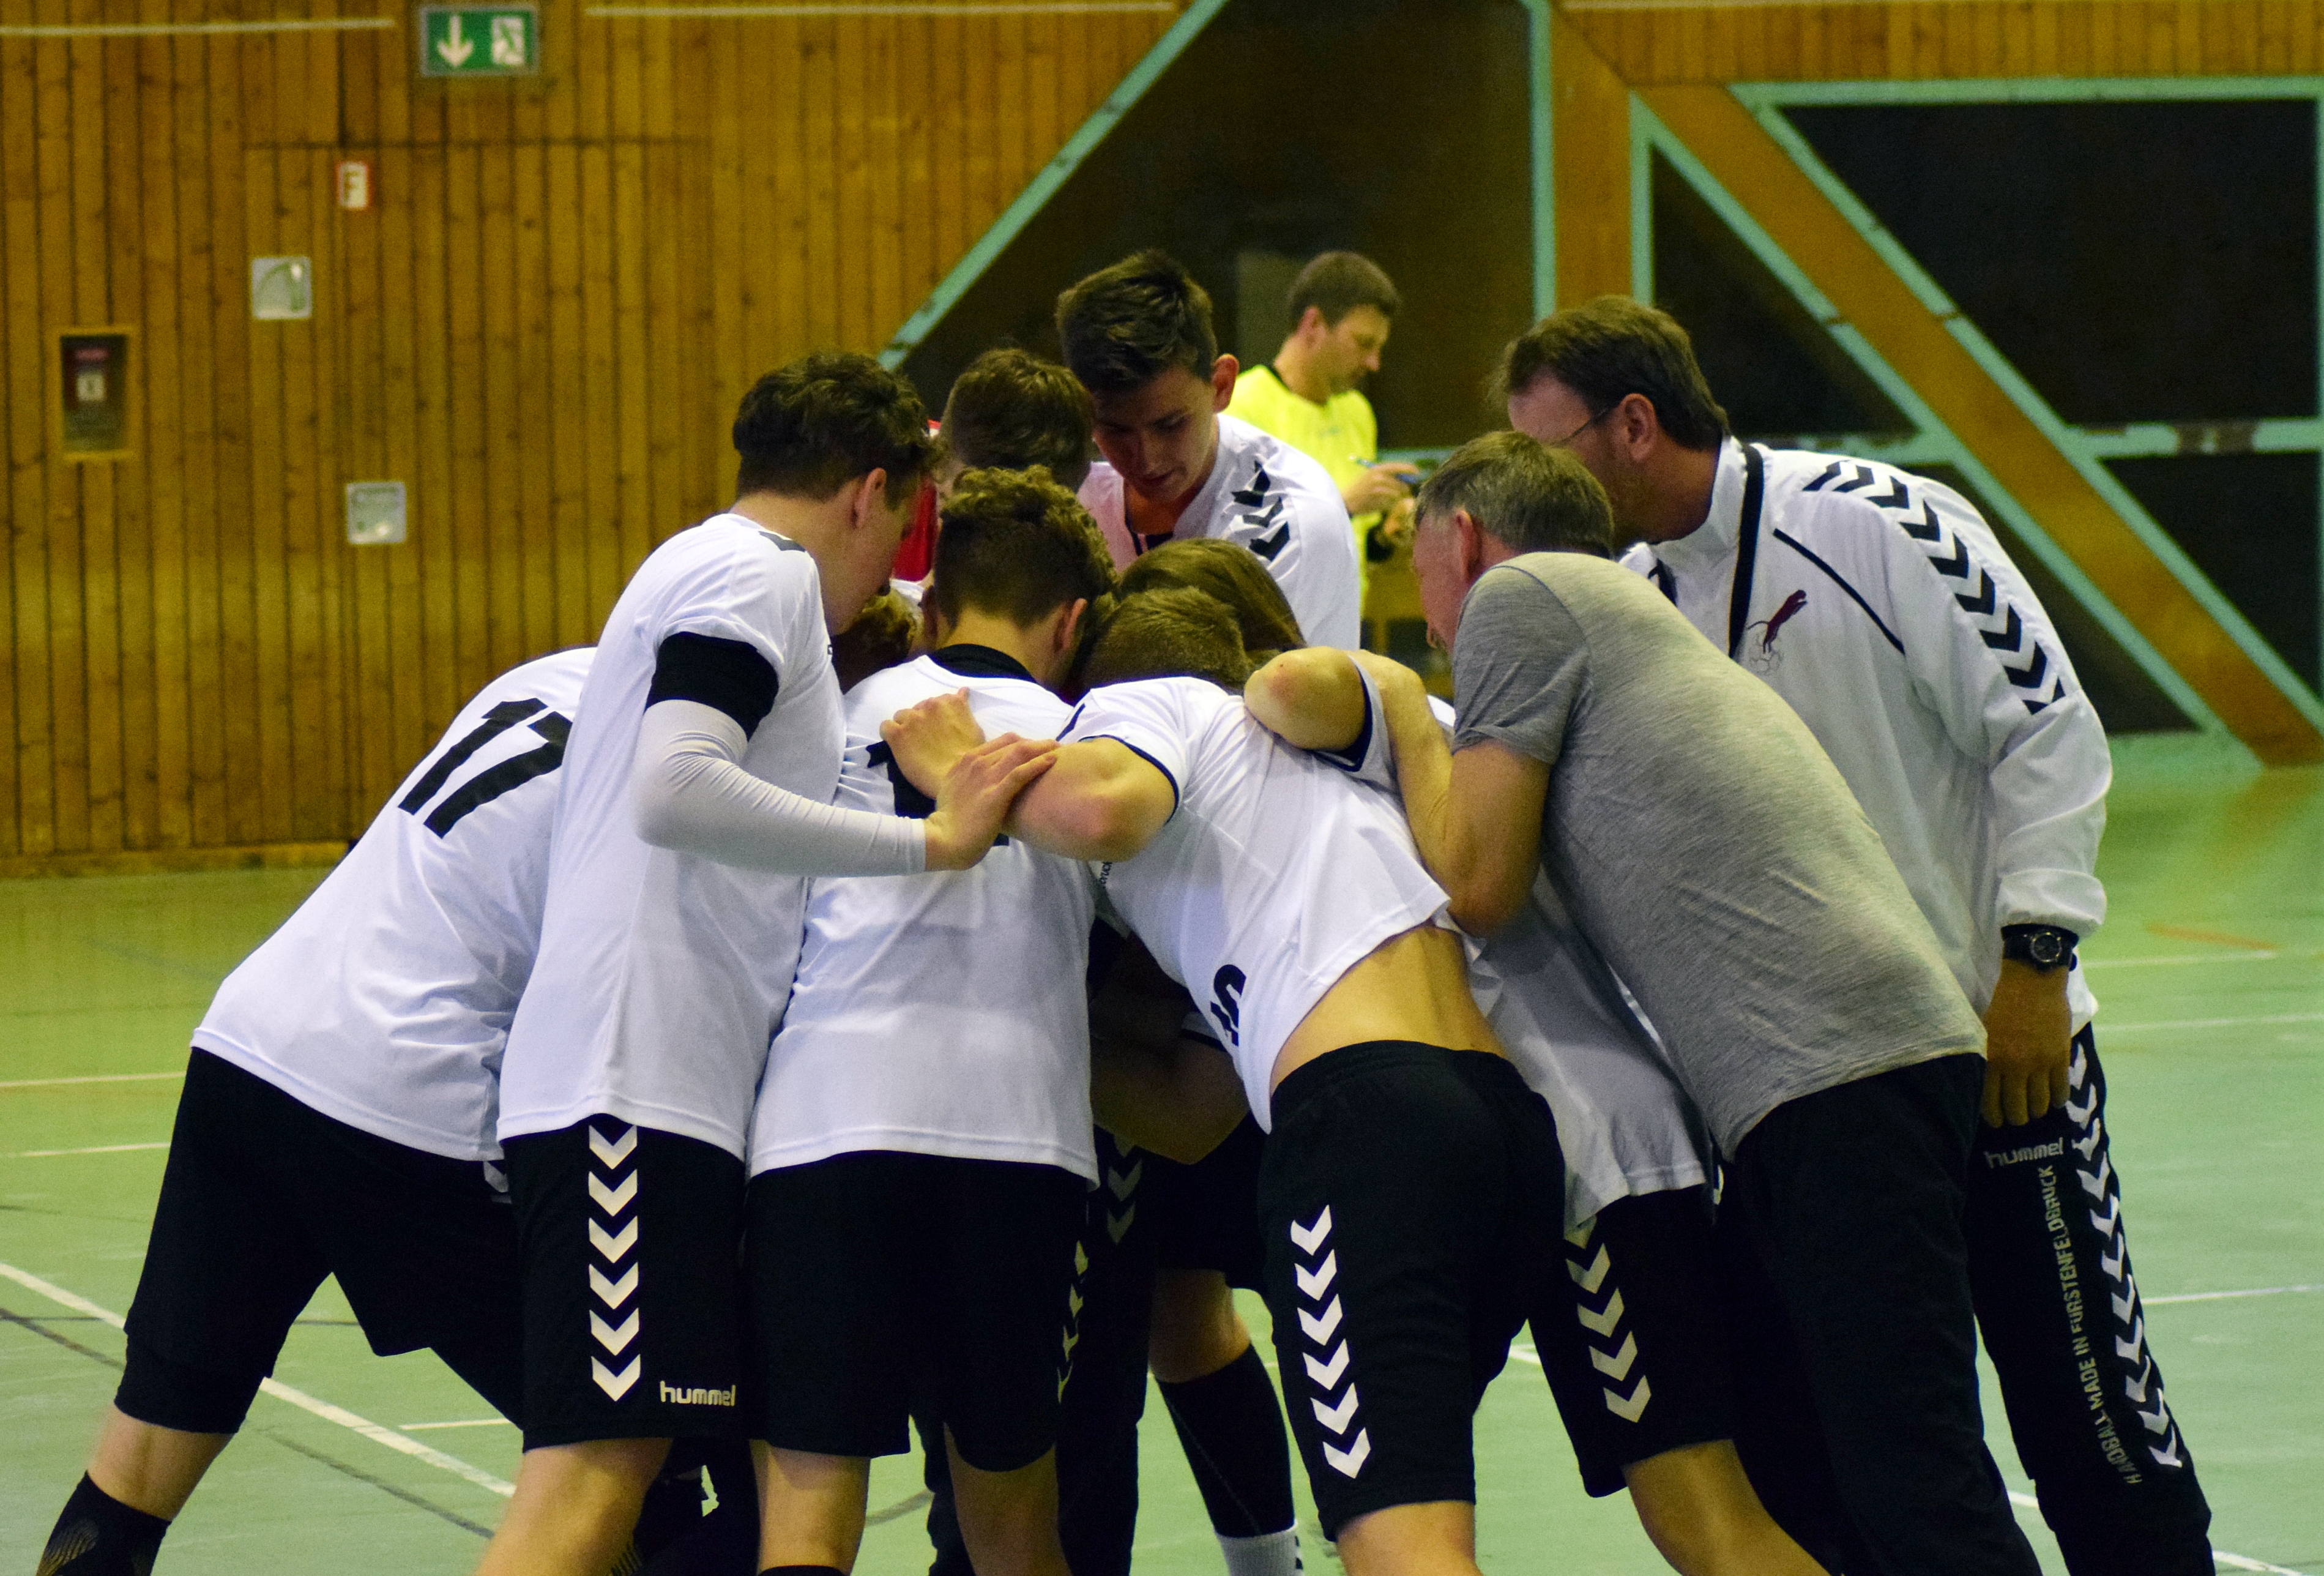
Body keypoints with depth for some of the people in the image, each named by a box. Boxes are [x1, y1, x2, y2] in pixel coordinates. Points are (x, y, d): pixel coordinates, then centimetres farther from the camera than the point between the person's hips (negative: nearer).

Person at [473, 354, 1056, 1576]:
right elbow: (676, 791, -22)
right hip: (638, 1087, -11)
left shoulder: (698, 566, 27)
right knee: (596, 1466, -19)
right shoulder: (761, 572, -5)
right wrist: (931, 840, -20)